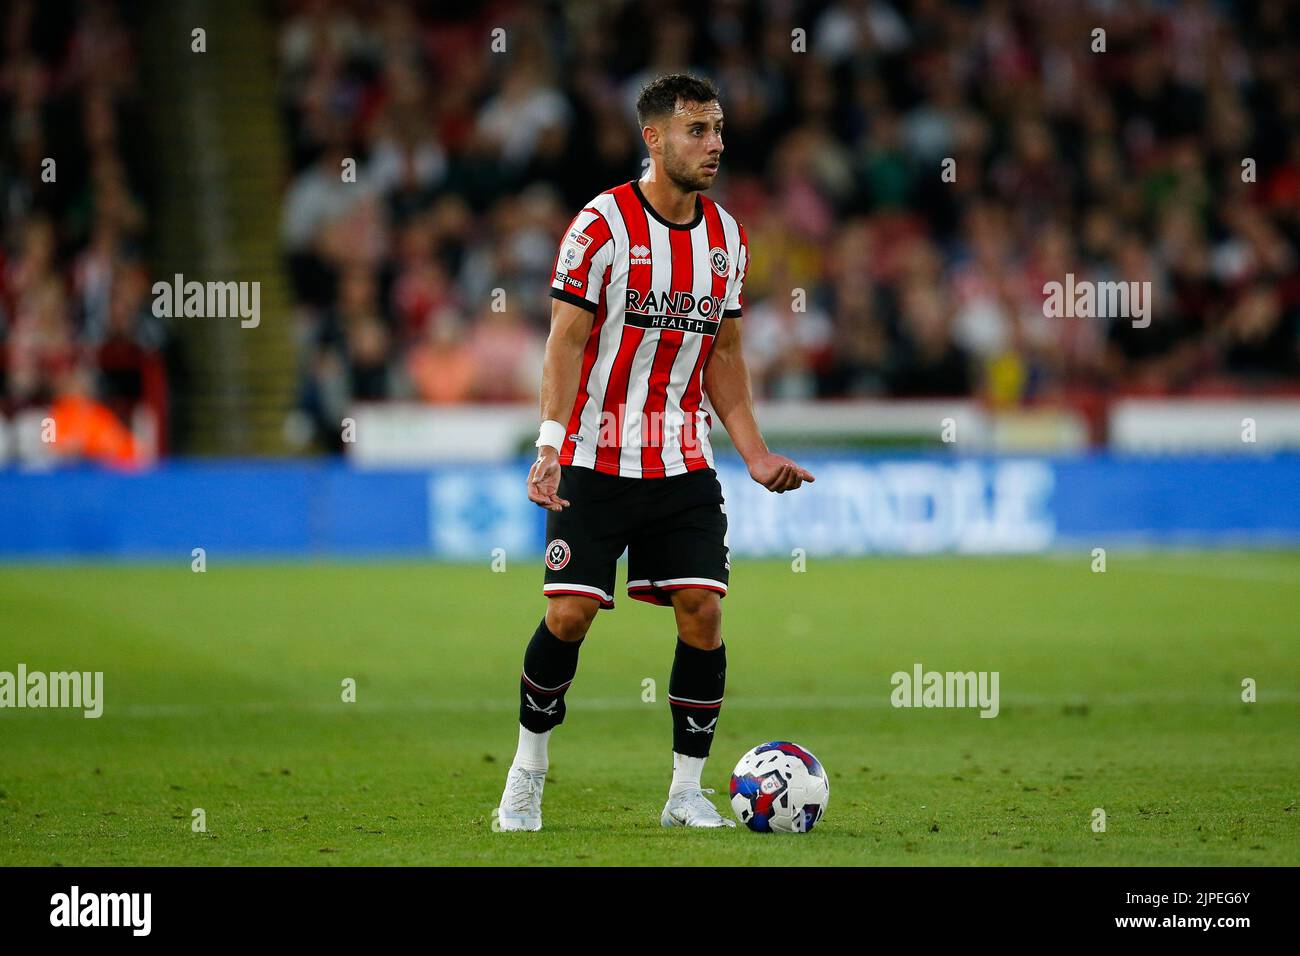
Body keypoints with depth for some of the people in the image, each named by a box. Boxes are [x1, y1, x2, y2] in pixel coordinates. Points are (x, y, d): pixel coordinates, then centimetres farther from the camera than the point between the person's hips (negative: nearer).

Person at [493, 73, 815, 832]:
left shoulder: (728, 237, 7)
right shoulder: (603, 224, -10)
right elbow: (566, 340, -11)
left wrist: (755, 453, 6)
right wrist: (552, 442, -23)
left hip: (684, 464, 4)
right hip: (596, 459, -4)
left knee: (703, 611, -6)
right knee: (570, 614, -8)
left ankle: (687, 792, 4)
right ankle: (528, 773, 14)